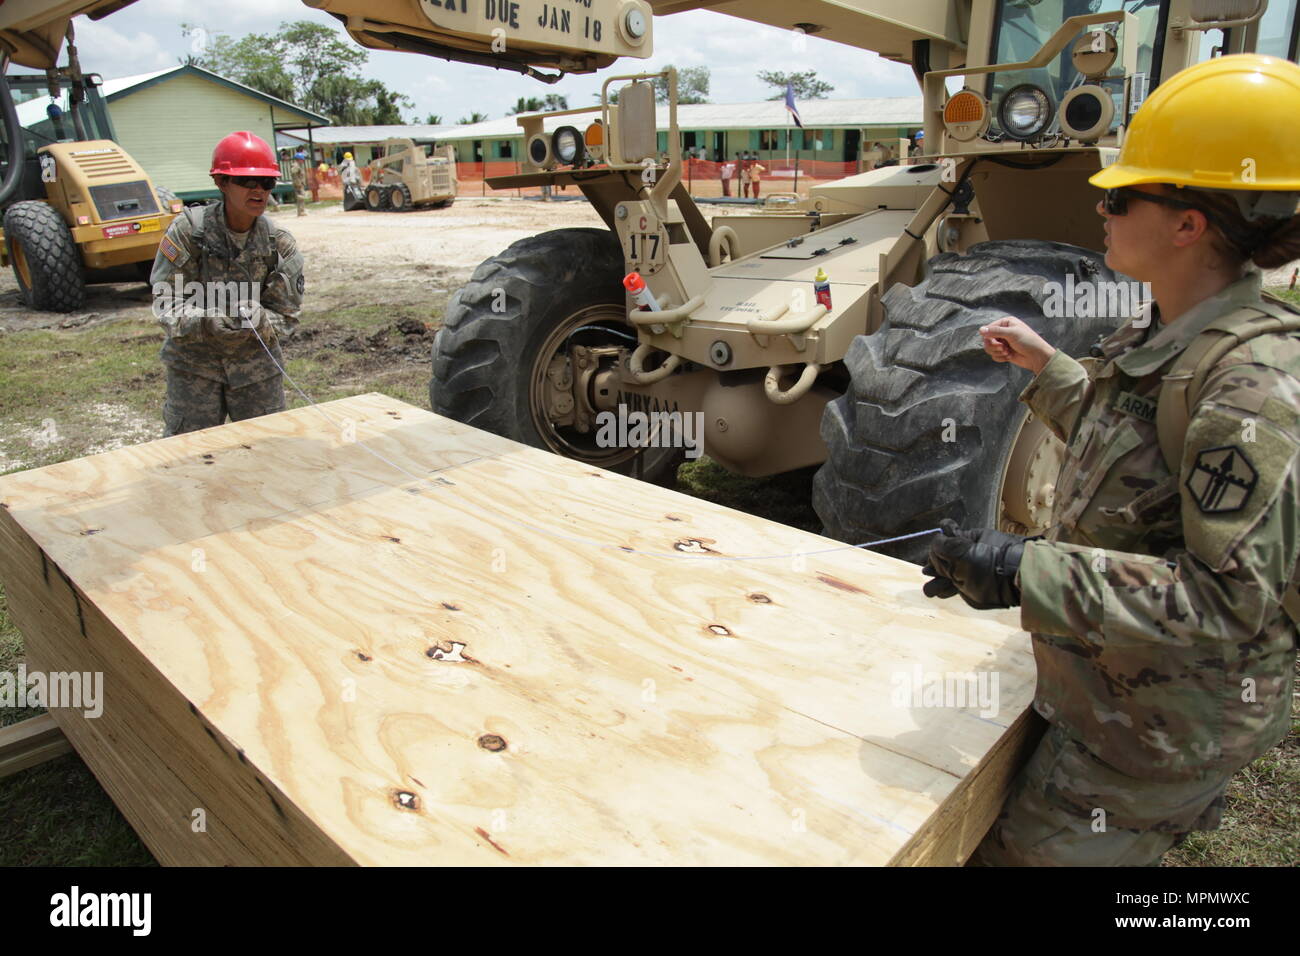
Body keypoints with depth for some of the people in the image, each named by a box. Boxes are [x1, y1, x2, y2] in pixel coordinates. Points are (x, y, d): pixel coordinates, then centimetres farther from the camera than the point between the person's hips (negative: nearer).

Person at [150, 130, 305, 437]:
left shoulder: (280, 244, -6)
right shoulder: (189, 229, -12)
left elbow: (286, 317, -6)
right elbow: (166, 302, -12)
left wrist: (258, 320, -28)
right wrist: (207, 321, -31)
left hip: (255, 363, 2)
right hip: (194, 362, -2)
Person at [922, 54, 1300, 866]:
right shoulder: (1161, 338, 1)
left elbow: (1226, 600, -29)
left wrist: (1025, 571, -34)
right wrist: (1045, 366, 18)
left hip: (1162, 728, -9)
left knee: (1025, 850, 5)